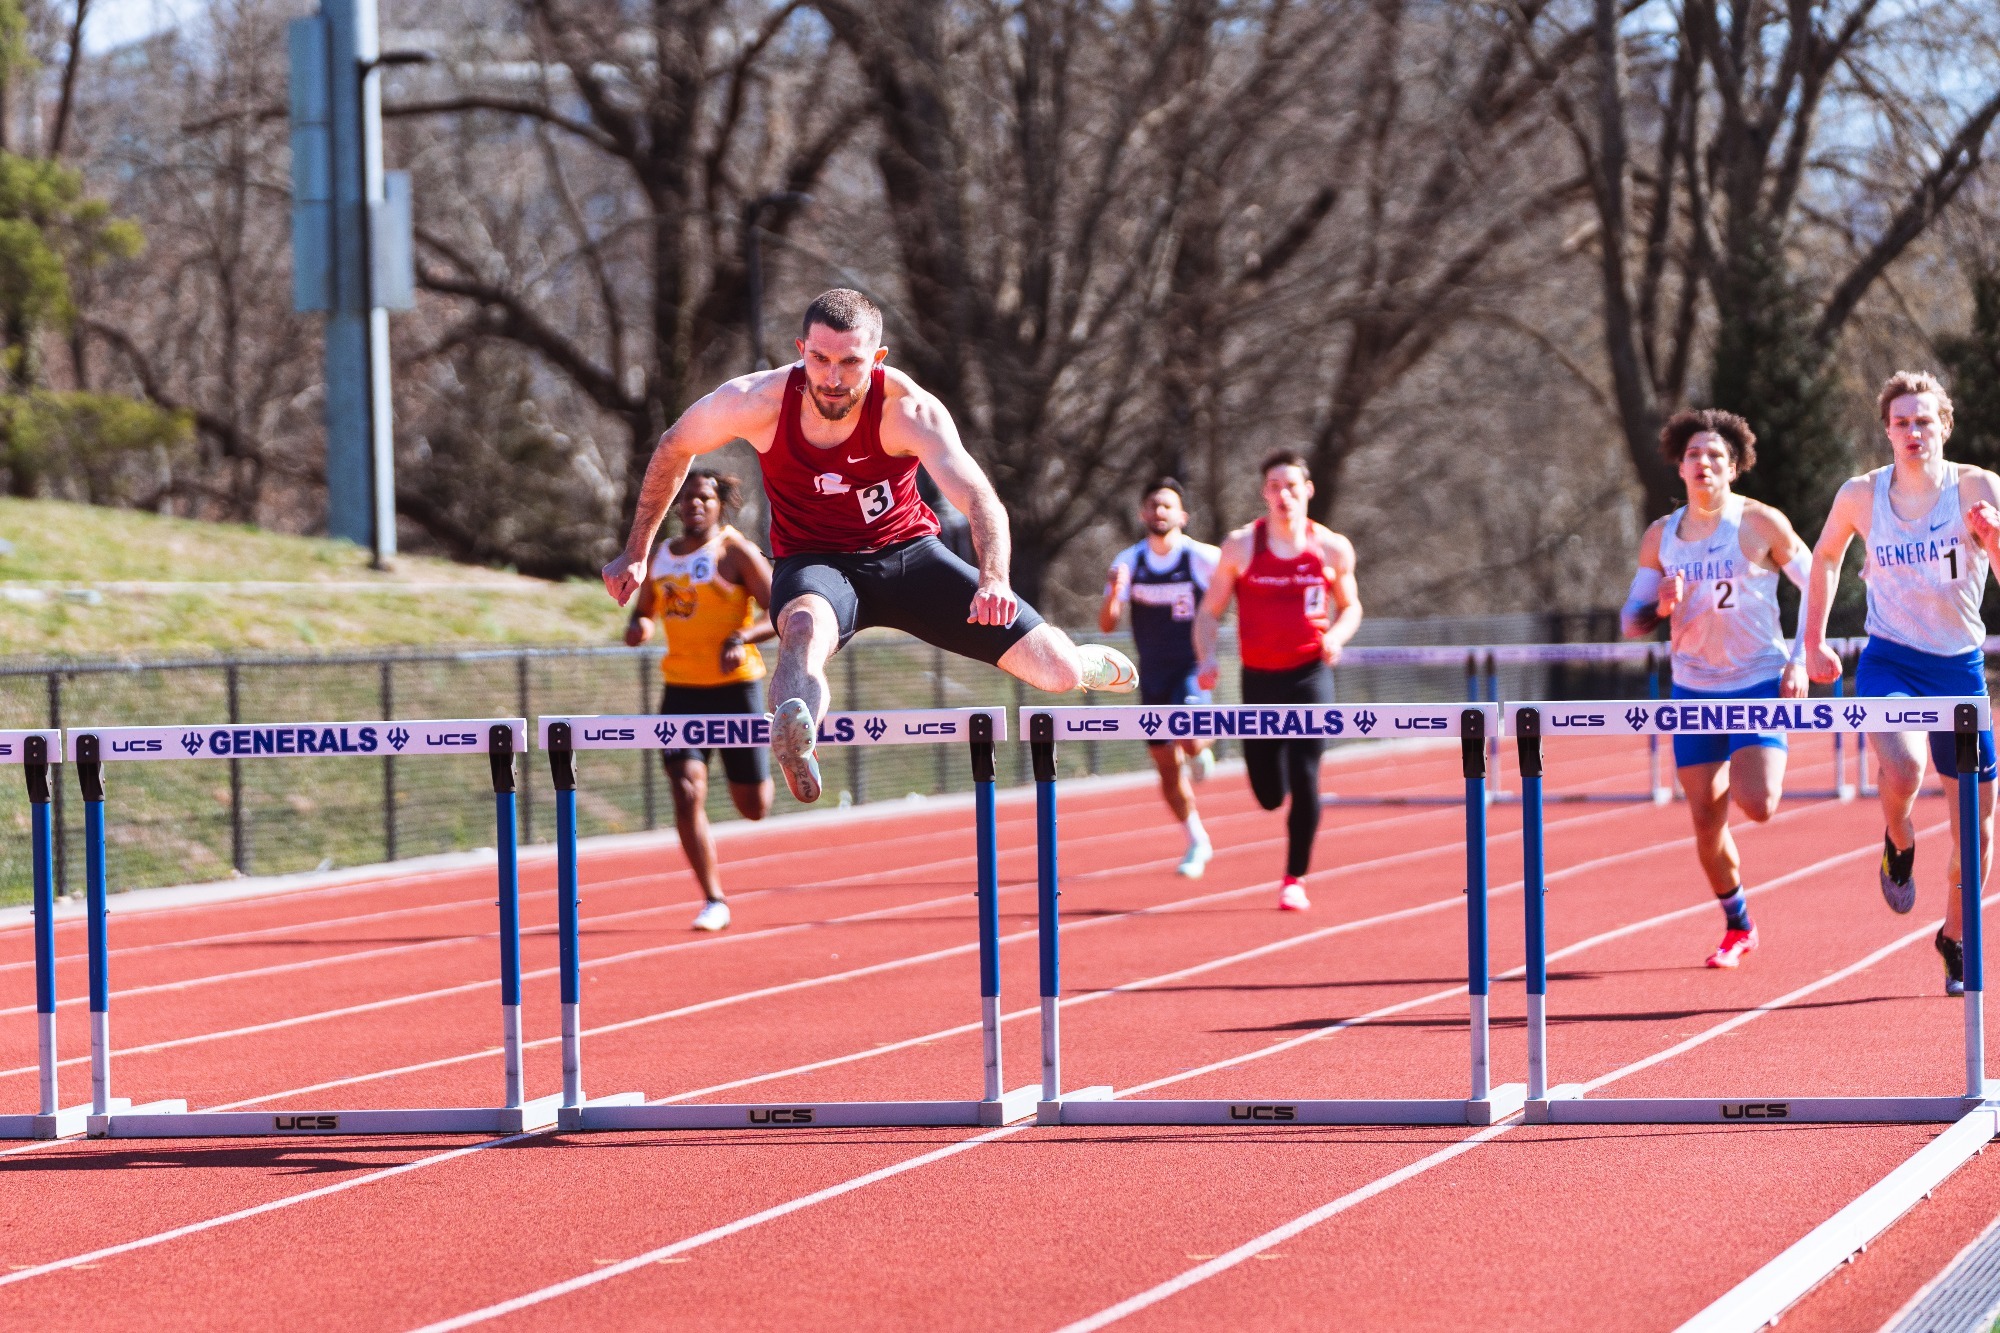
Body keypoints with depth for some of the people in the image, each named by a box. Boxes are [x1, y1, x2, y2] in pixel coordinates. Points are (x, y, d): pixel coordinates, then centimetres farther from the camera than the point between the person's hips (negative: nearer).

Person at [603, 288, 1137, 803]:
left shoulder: (909, 410, -23)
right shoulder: (757, 401, -18)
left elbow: (978, 498, -36)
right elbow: (675, 448, 2)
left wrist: (994, 579, -56)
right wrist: (636, 553, 8)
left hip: (907, 553, 1)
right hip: (813, 563, -1)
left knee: (1059, 674, -7)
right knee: (806, 627, -41)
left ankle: (1083, 662, 33)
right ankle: (794, 738, -73)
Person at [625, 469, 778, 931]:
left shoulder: (735, 552, -6)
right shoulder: (660, 557, 10)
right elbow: (642, 611, 23)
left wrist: (741, 638, -26)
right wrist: (637, 627, -2)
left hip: (735, 686, -3)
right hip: (681, 689, 3)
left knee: (753, 808, 6)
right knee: (687, 793, -14)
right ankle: (713, 902, -5)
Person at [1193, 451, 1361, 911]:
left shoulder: (1332, 549, 0)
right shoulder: (1240, 547, -2)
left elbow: (1350, 606, 15)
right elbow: (1209, 613, 3)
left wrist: (1336, 636, -7)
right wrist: (1207, 658, -14)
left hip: (1310, 677, -1)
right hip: (1259, 679, 1)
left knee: (1304, 779, -13)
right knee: (1269, 794, 3)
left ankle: (1295, 879, 0)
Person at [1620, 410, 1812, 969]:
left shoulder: (1761, 524, -8)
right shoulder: (1660, 537, 3)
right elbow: (1630, 622, 6)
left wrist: (1800, 662, -9)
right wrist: (1662, 606, -16)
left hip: (1760, 684, -3)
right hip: (1694, 691, 3)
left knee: (1757, 805, -21)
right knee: (1706, 823, 2)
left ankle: (1750, 779, 18)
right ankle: (1737, 928, 23)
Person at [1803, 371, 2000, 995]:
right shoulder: (1861, 496, -2)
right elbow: (1825, 557, 18)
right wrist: (1814, 641, 15)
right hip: (1889, 661, -1)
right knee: (1902, 767, -32)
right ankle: (1898, 846, 3)